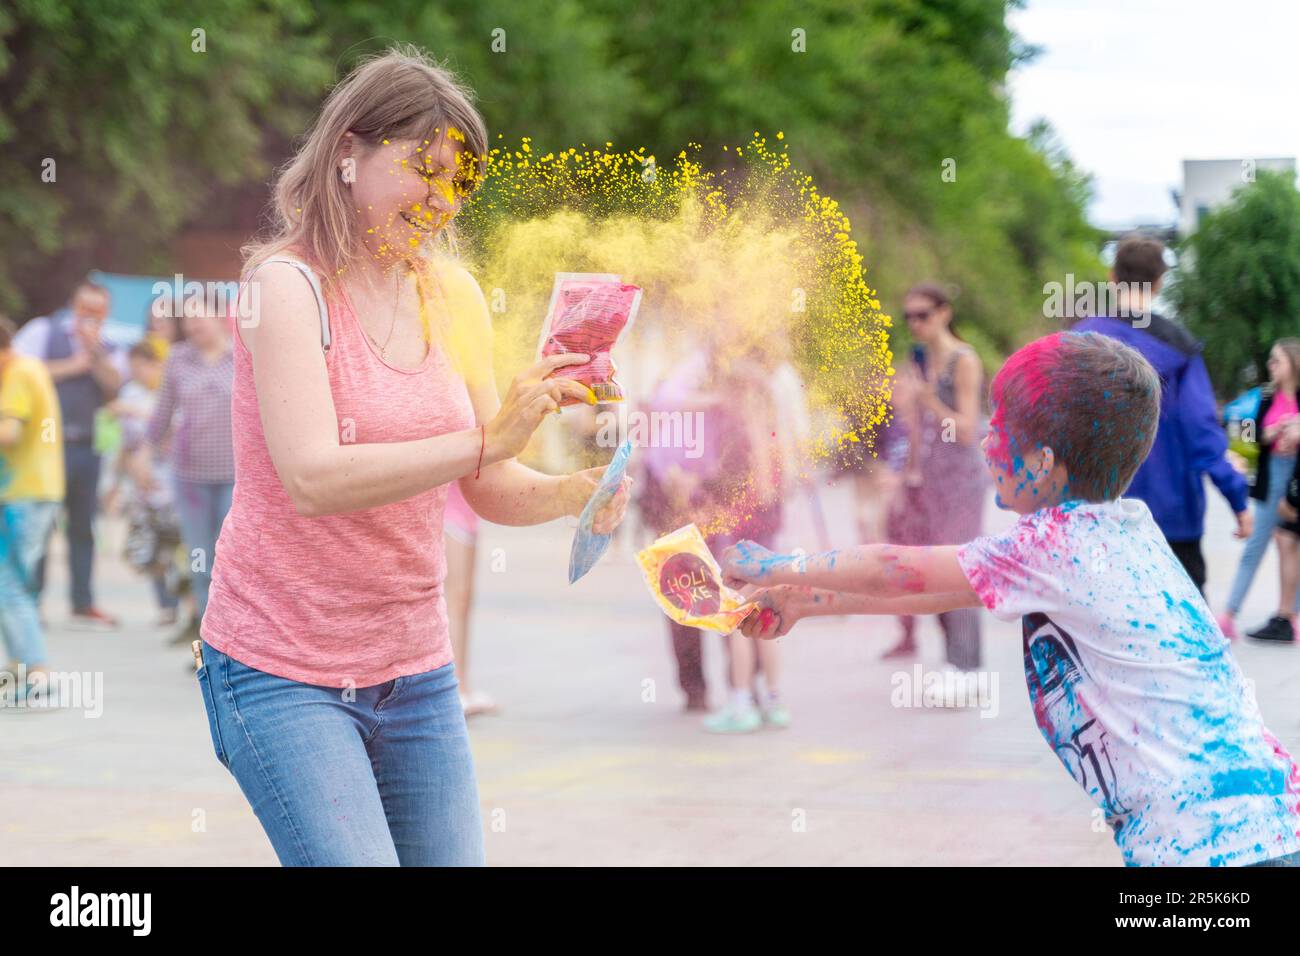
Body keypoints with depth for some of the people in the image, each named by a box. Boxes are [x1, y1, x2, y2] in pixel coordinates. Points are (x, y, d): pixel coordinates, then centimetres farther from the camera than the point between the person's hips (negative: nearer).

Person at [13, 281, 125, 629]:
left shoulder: (109, 351, 16)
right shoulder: (43, 332, 7)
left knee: (83, 527, 8)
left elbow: (115, 385, -3)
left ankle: (83, 605, 13)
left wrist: (95, 351, -13)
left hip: (87, 447, 4)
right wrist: (71, 367, -5)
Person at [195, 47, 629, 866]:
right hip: (284, 670, -6)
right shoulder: (288, 284, -11)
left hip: (416, 668, 6)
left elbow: (489, 489, 9)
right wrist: (486, 440, -31)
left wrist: (575, 491, -12)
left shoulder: (454, 296, 7)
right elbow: (312, 478, -24)